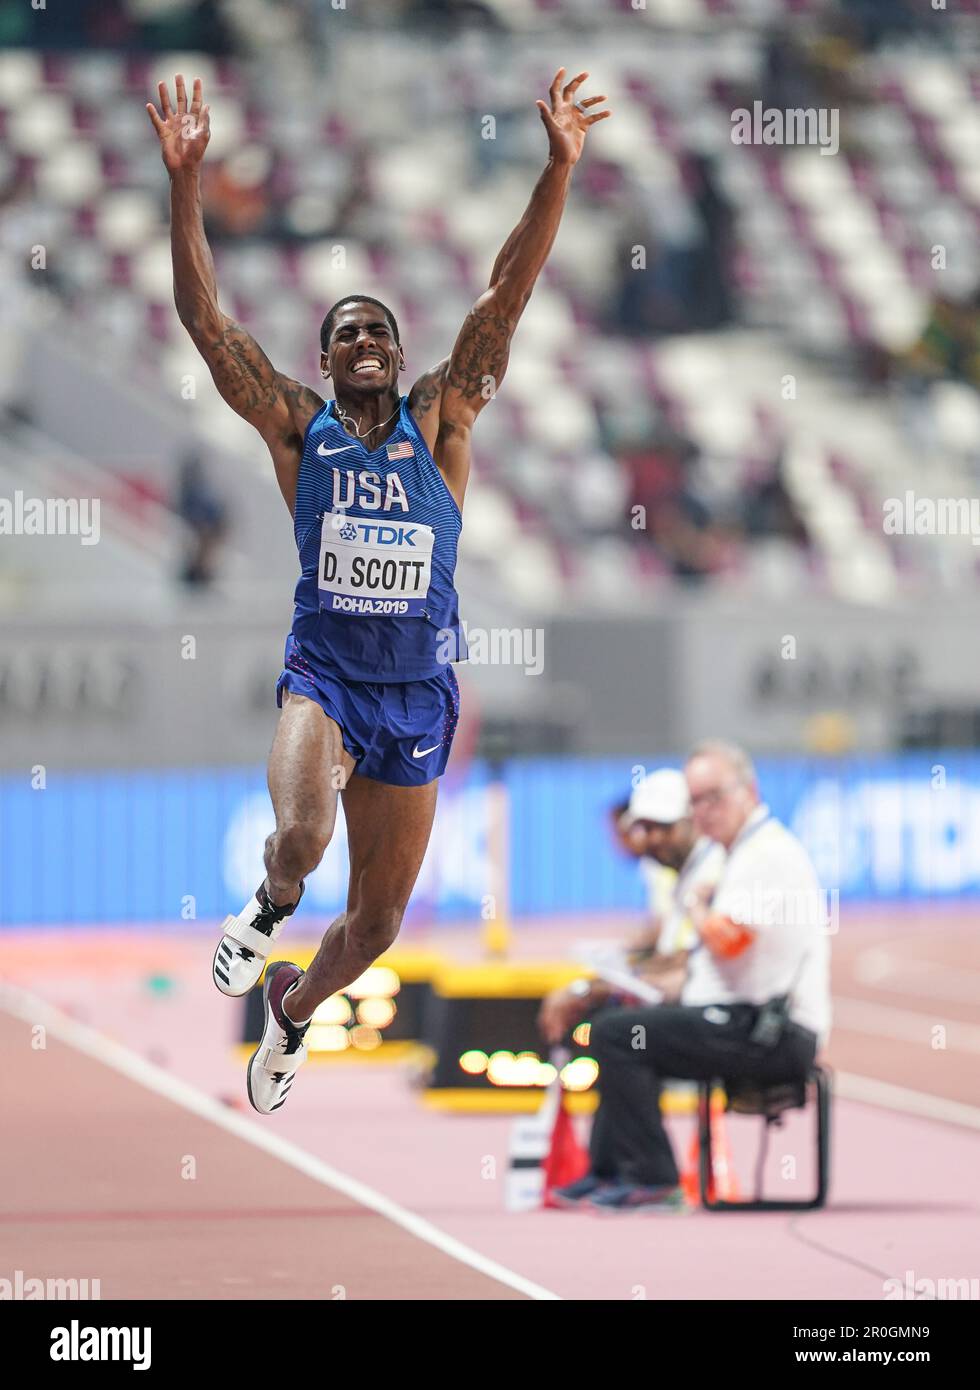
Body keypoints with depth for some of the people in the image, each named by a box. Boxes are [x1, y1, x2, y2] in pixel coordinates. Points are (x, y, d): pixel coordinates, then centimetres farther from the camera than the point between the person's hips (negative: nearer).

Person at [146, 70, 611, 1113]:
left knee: (376, 923, 11)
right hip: (323, 675, -2)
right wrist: (185, 180, -21)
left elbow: (506, 296, -10)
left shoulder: (440, 420, 0)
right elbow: (203, 319, -10)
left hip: (418, 695, 2)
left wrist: (559, 168, -21)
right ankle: (267, 910, 3)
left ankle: (292, 1007, 44)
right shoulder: (297, 427, -1)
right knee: (299, 836, -33)